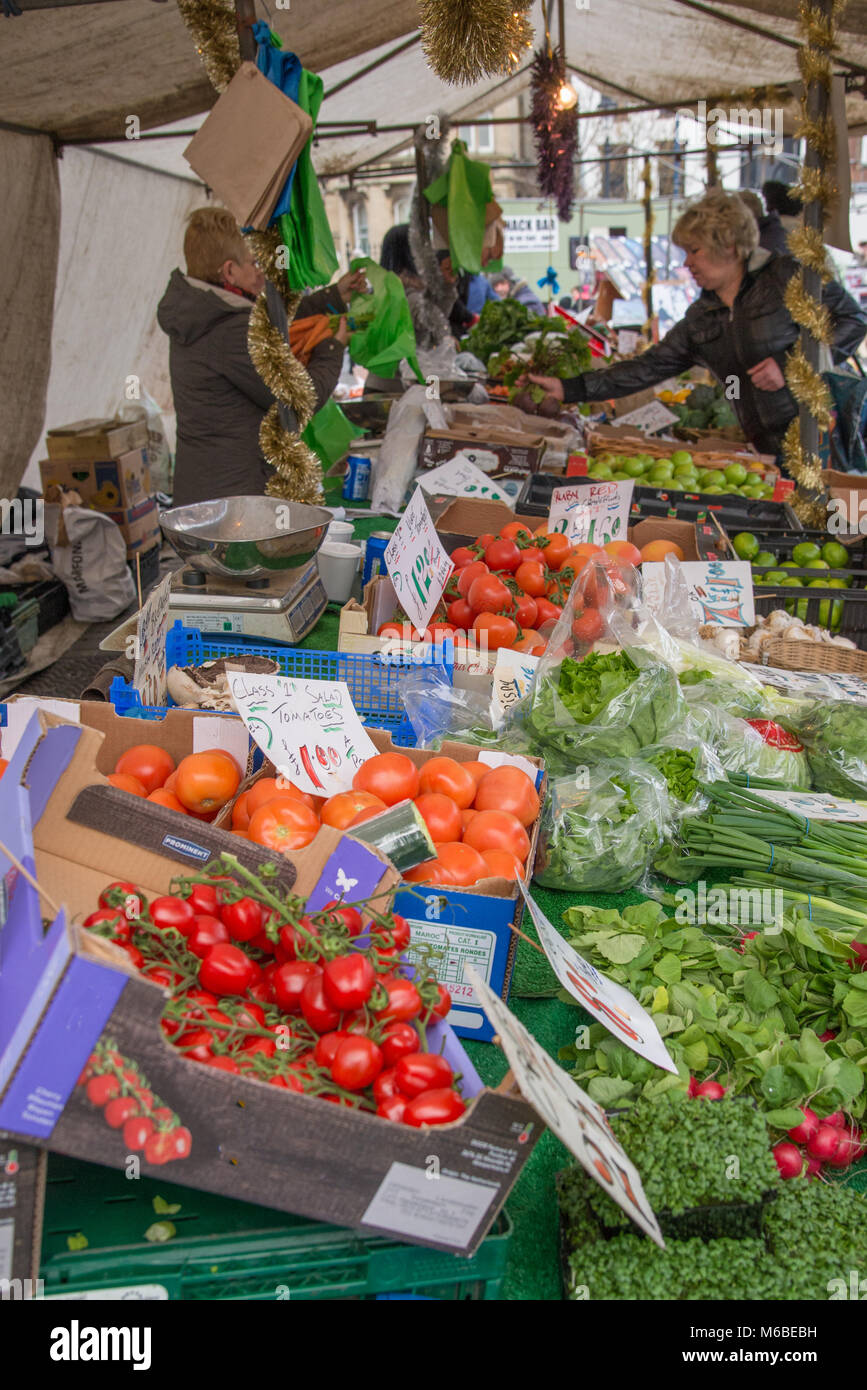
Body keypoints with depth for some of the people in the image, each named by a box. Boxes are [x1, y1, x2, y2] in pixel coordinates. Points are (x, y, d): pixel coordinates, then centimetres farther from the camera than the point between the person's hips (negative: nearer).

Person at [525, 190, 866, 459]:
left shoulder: (787, 276, -5)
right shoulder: (699, 319, 12)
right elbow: (648, 367, 11)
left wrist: (790, 365, -16)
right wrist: (570, 389, 4)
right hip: (768, 448, 5)